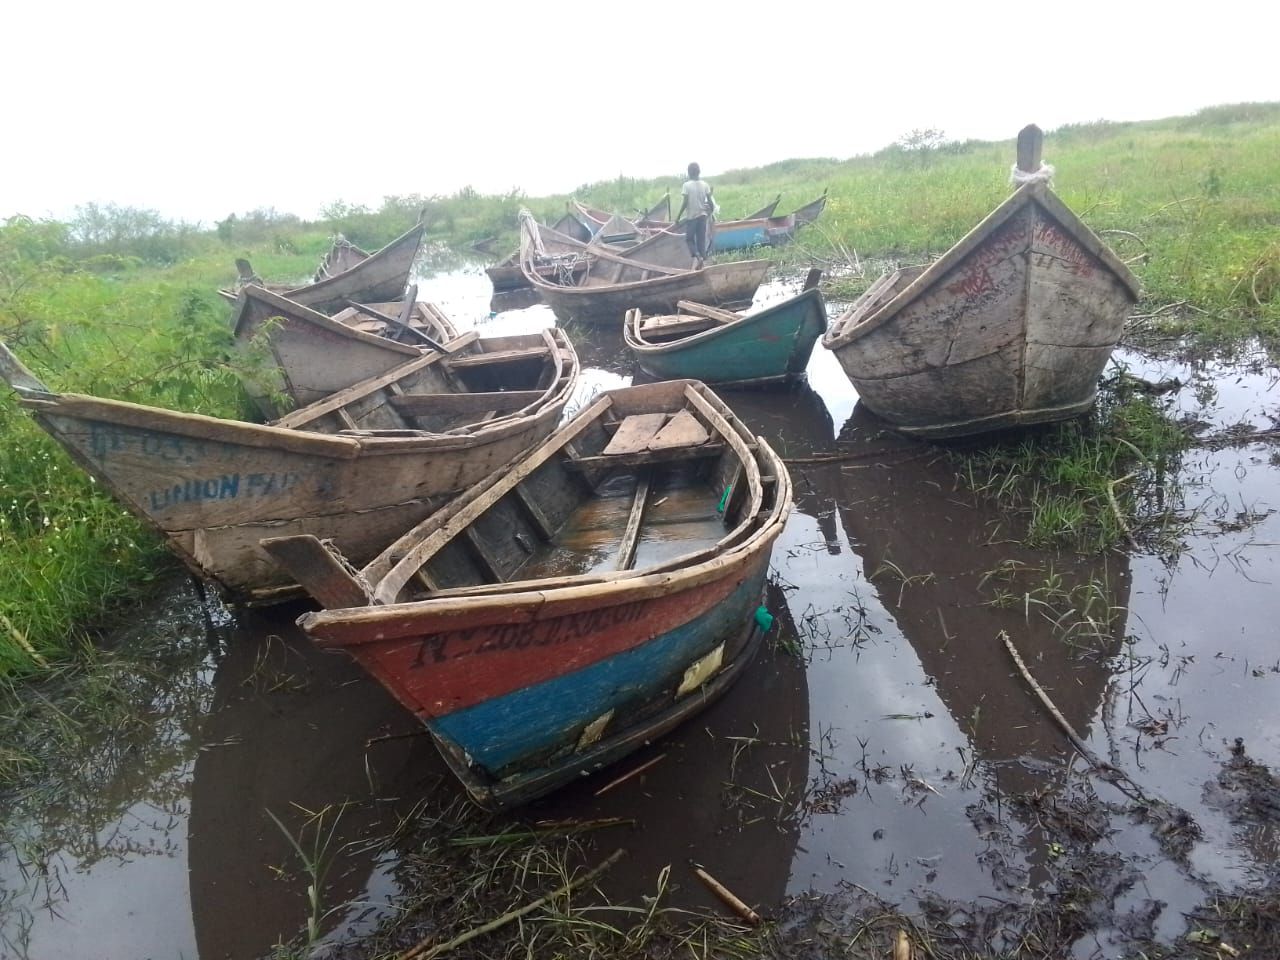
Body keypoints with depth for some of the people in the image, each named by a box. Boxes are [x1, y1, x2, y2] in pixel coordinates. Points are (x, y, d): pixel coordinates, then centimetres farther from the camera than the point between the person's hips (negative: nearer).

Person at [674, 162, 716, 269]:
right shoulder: (705, 185, 0)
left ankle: (697, 257, -14)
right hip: (703, 215, 3)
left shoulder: (686, 185, -10)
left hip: (691, 216, -3)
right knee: (701, 240, 10)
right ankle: (703, 260, 9)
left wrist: (678, 216, -3)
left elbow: (684, 203, -12)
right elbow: (710, 201, 0)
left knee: (689, 239, 7)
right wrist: (711, 211, 18)